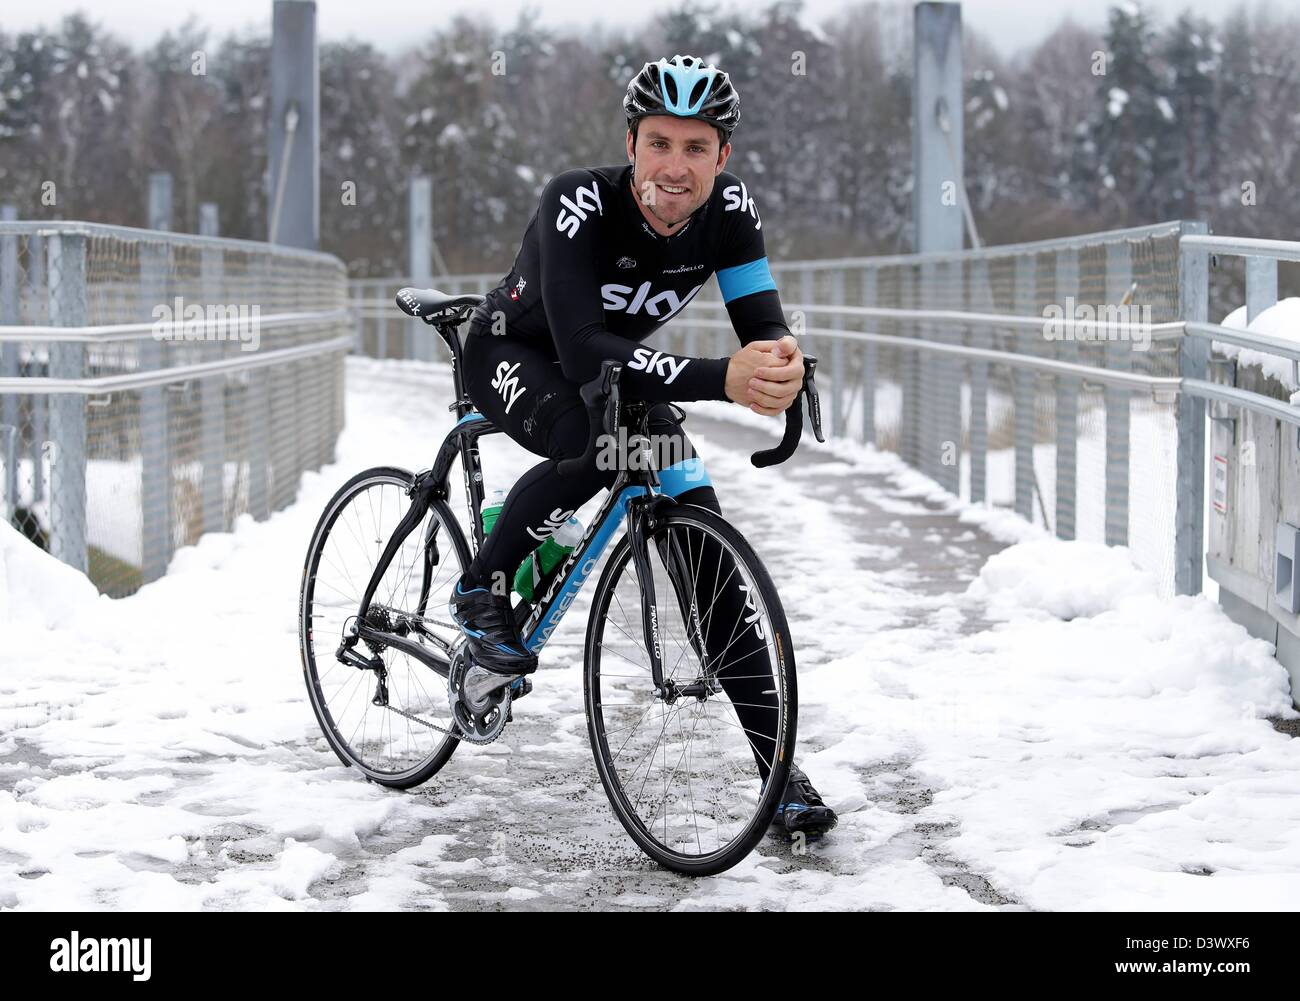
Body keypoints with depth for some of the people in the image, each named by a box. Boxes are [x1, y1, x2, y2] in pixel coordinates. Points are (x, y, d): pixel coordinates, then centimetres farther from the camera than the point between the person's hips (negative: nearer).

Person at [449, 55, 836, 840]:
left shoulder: (728, 209, -20)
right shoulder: (580, 204, -35)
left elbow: (763, 325, -22)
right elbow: (582, 349, -46)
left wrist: (783, 365, -49)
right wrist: (722, 380, -57)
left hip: (616, 368, 5)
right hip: (516, 352, -5)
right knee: (591, 445, -39)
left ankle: (780, 772, -6)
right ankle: (483, 592, -13)